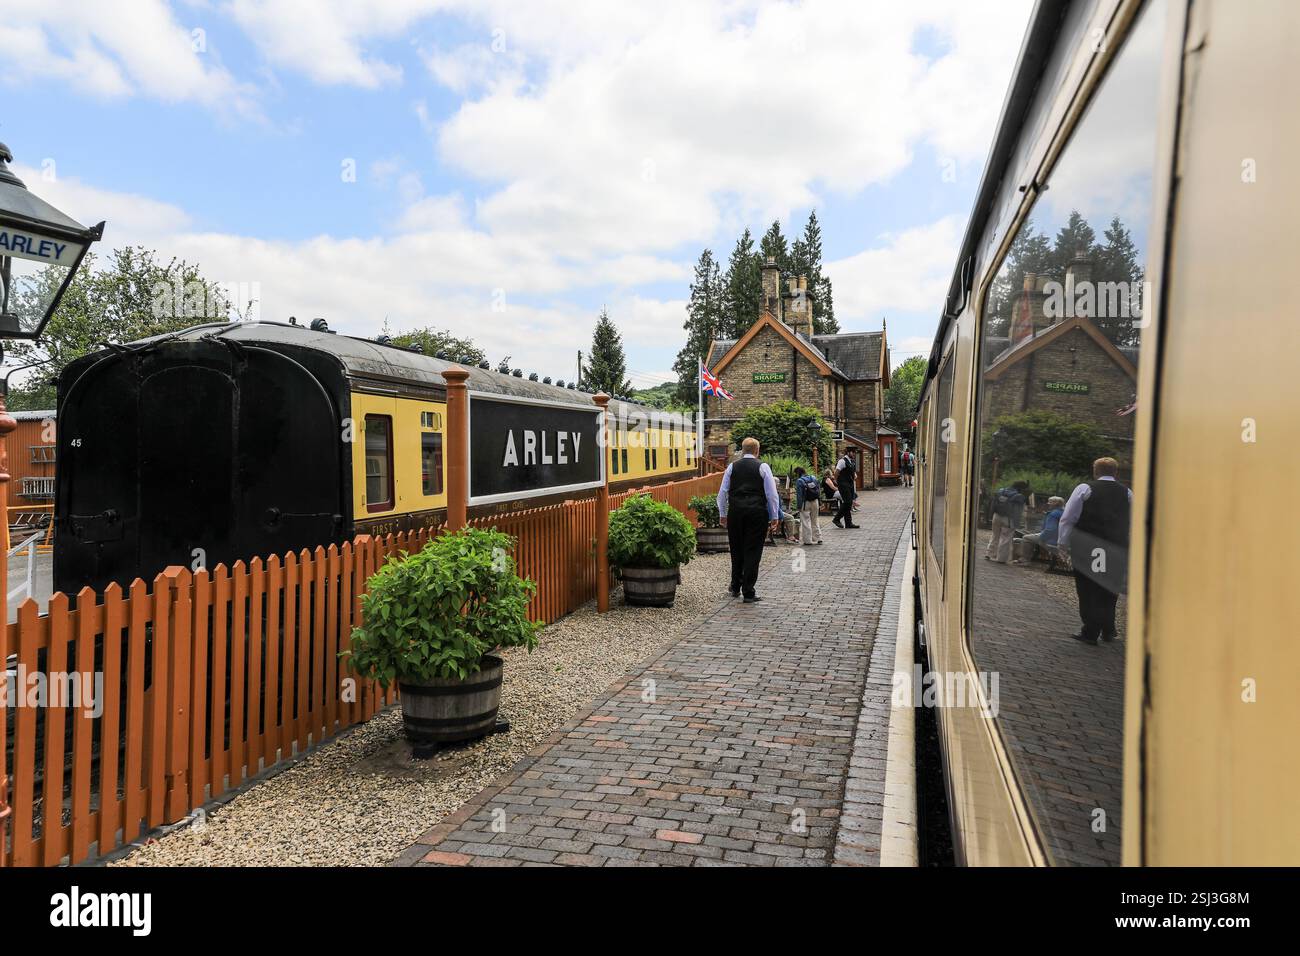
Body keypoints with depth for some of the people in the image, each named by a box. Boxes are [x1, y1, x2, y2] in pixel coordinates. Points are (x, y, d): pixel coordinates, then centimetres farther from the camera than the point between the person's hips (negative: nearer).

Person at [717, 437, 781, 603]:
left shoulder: (732, 467, 8)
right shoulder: (762, 467, 1)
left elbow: (722, 492, 9)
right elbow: (772, 494, -1)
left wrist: (723, 514, 17)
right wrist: (775, 518, 5)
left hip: (735, 511, 3)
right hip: (757, 513, -3)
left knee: (736, 551, 16)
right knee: (753, 552, 1)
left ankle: (735, 588, 27)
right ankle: (748, 593, 2)